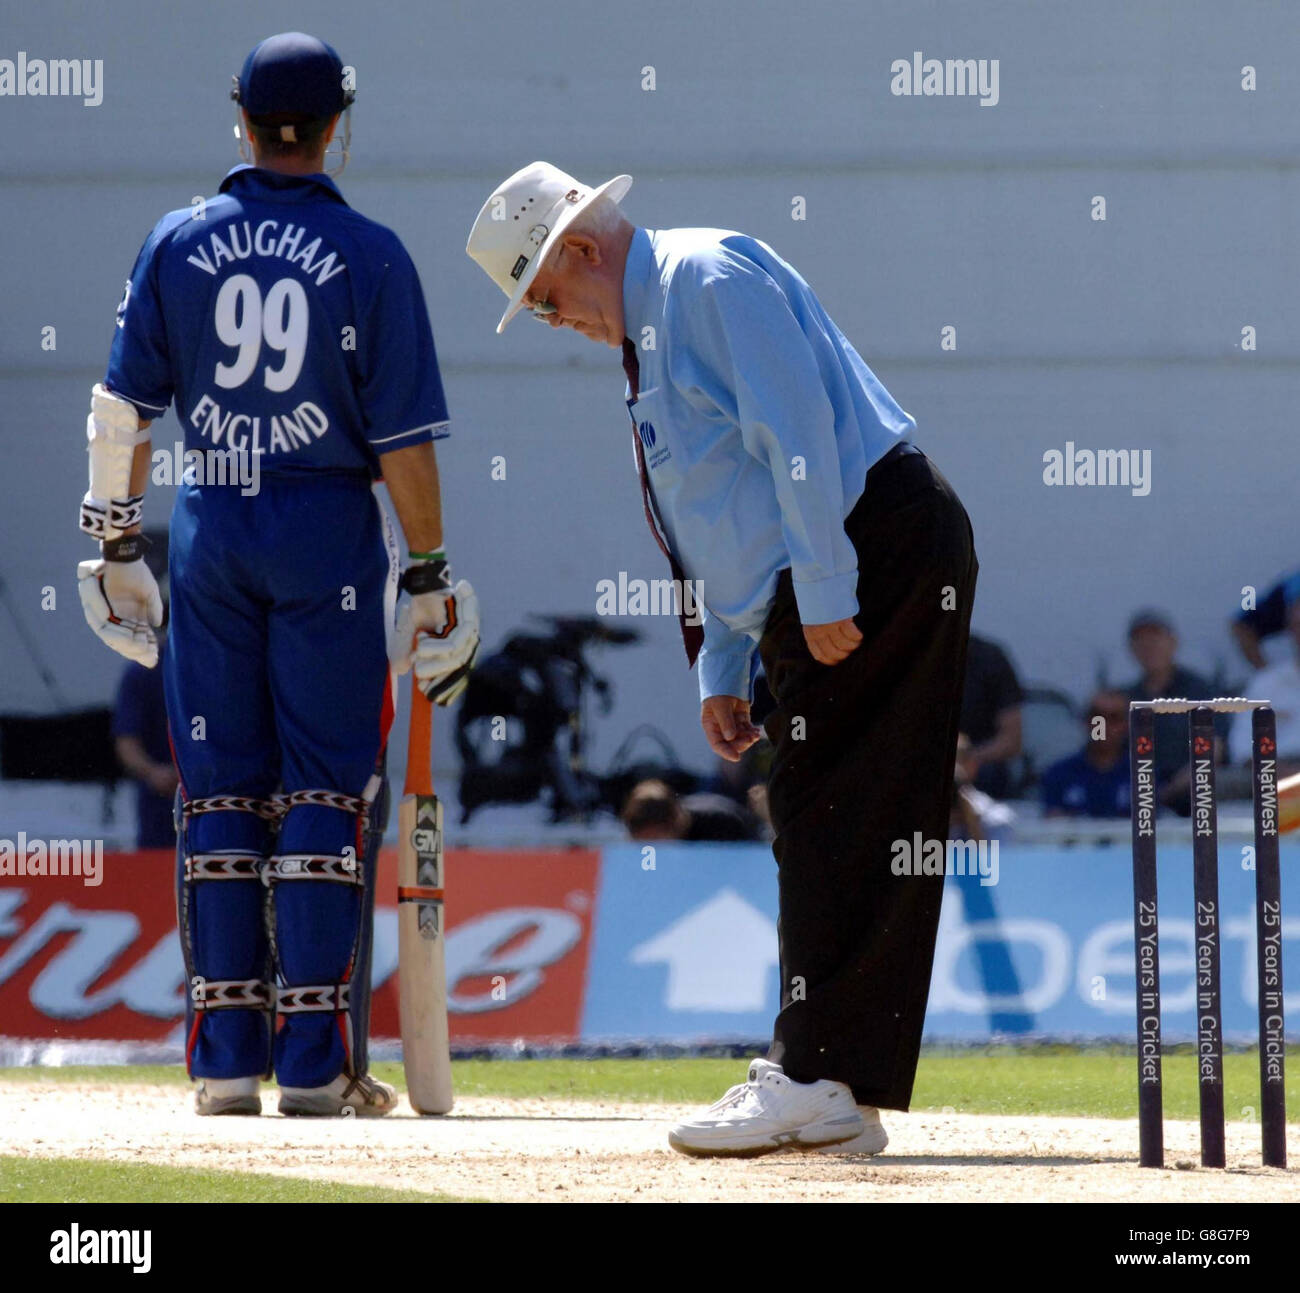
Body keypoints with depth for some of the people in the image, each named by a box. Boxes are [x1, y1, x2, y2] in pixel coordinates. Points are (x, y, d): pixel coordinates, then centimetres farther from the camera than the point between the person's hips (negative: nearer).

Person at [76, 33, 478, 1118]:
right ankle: (313, 1063, -3)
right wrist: (428, 573, 0)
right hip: (330, 534, -3)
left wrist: (118, 542, 12)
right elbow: (403, 438, -7)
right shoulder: (370, 255, -5)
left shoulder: (178, 244, 3)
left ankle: (226, 1058, 6)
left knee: (219, 795, 7)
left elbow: (122, 409, 4)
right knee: (325, 795, 0)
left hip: (210, 530, 3)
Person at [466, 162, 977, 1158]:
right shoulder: (646, 336, 22)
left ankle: (821, 1082, -15)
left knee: (849, 830, -12)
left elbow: (799, 435, -18)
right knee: (813, 827, 7)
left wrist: (824, 598, -21)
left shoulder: (710, 277, -8)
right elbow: (721, 523, 24)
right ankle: (820, 1085, 7)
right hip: (811, 599, 10)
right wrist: (722, 673, 18)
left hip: (884, 552, -10)